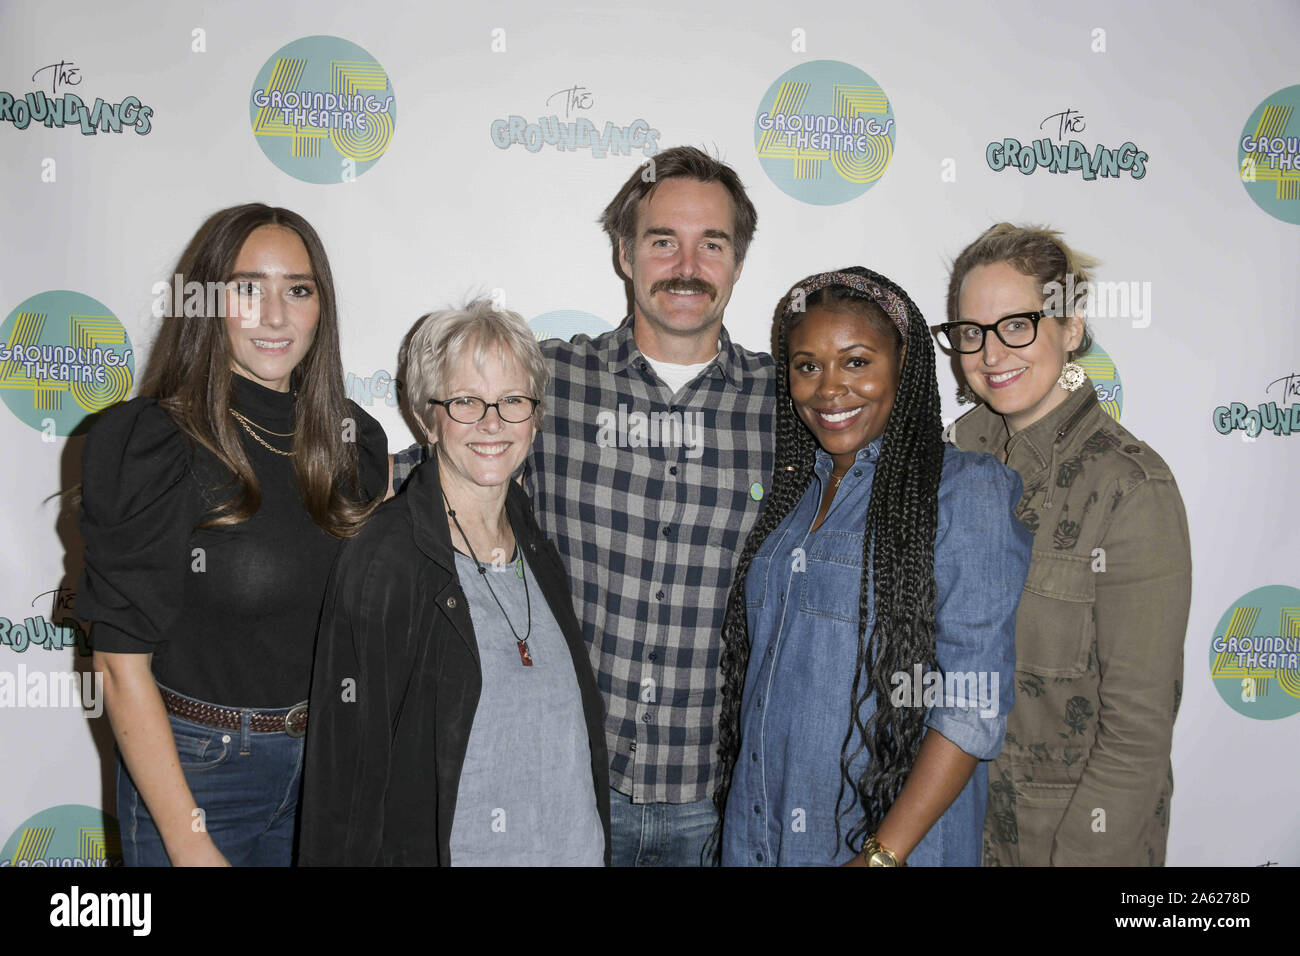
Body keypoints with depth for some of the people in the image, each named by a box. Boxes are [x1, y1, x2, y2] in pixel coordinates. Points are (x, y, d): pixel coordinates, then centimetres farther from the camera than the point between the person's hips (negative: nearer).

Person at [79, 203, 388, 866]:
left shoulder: (354, 439, -1)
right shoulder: (150, 445, -16)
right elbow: (122, 664, -15)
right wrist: (190, 845, -15)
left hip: (327, 757, 5)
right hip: (194, 766, -4)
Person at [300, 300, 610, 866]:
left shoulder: (540, 556, 3)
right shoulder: (384, 563, -17)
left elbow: (576, 727, 10)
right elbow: (345, 774, -15)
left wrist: (598, 846, 9)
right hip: (445, 851, -5)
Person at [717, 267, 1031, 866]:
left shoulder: (967, 491, -12)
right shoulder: (795, 491, 5)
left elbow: (974, 705, -17)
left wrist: (884, 854, -20)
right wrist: (746, 829, 5)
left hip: (892, 838, -5)